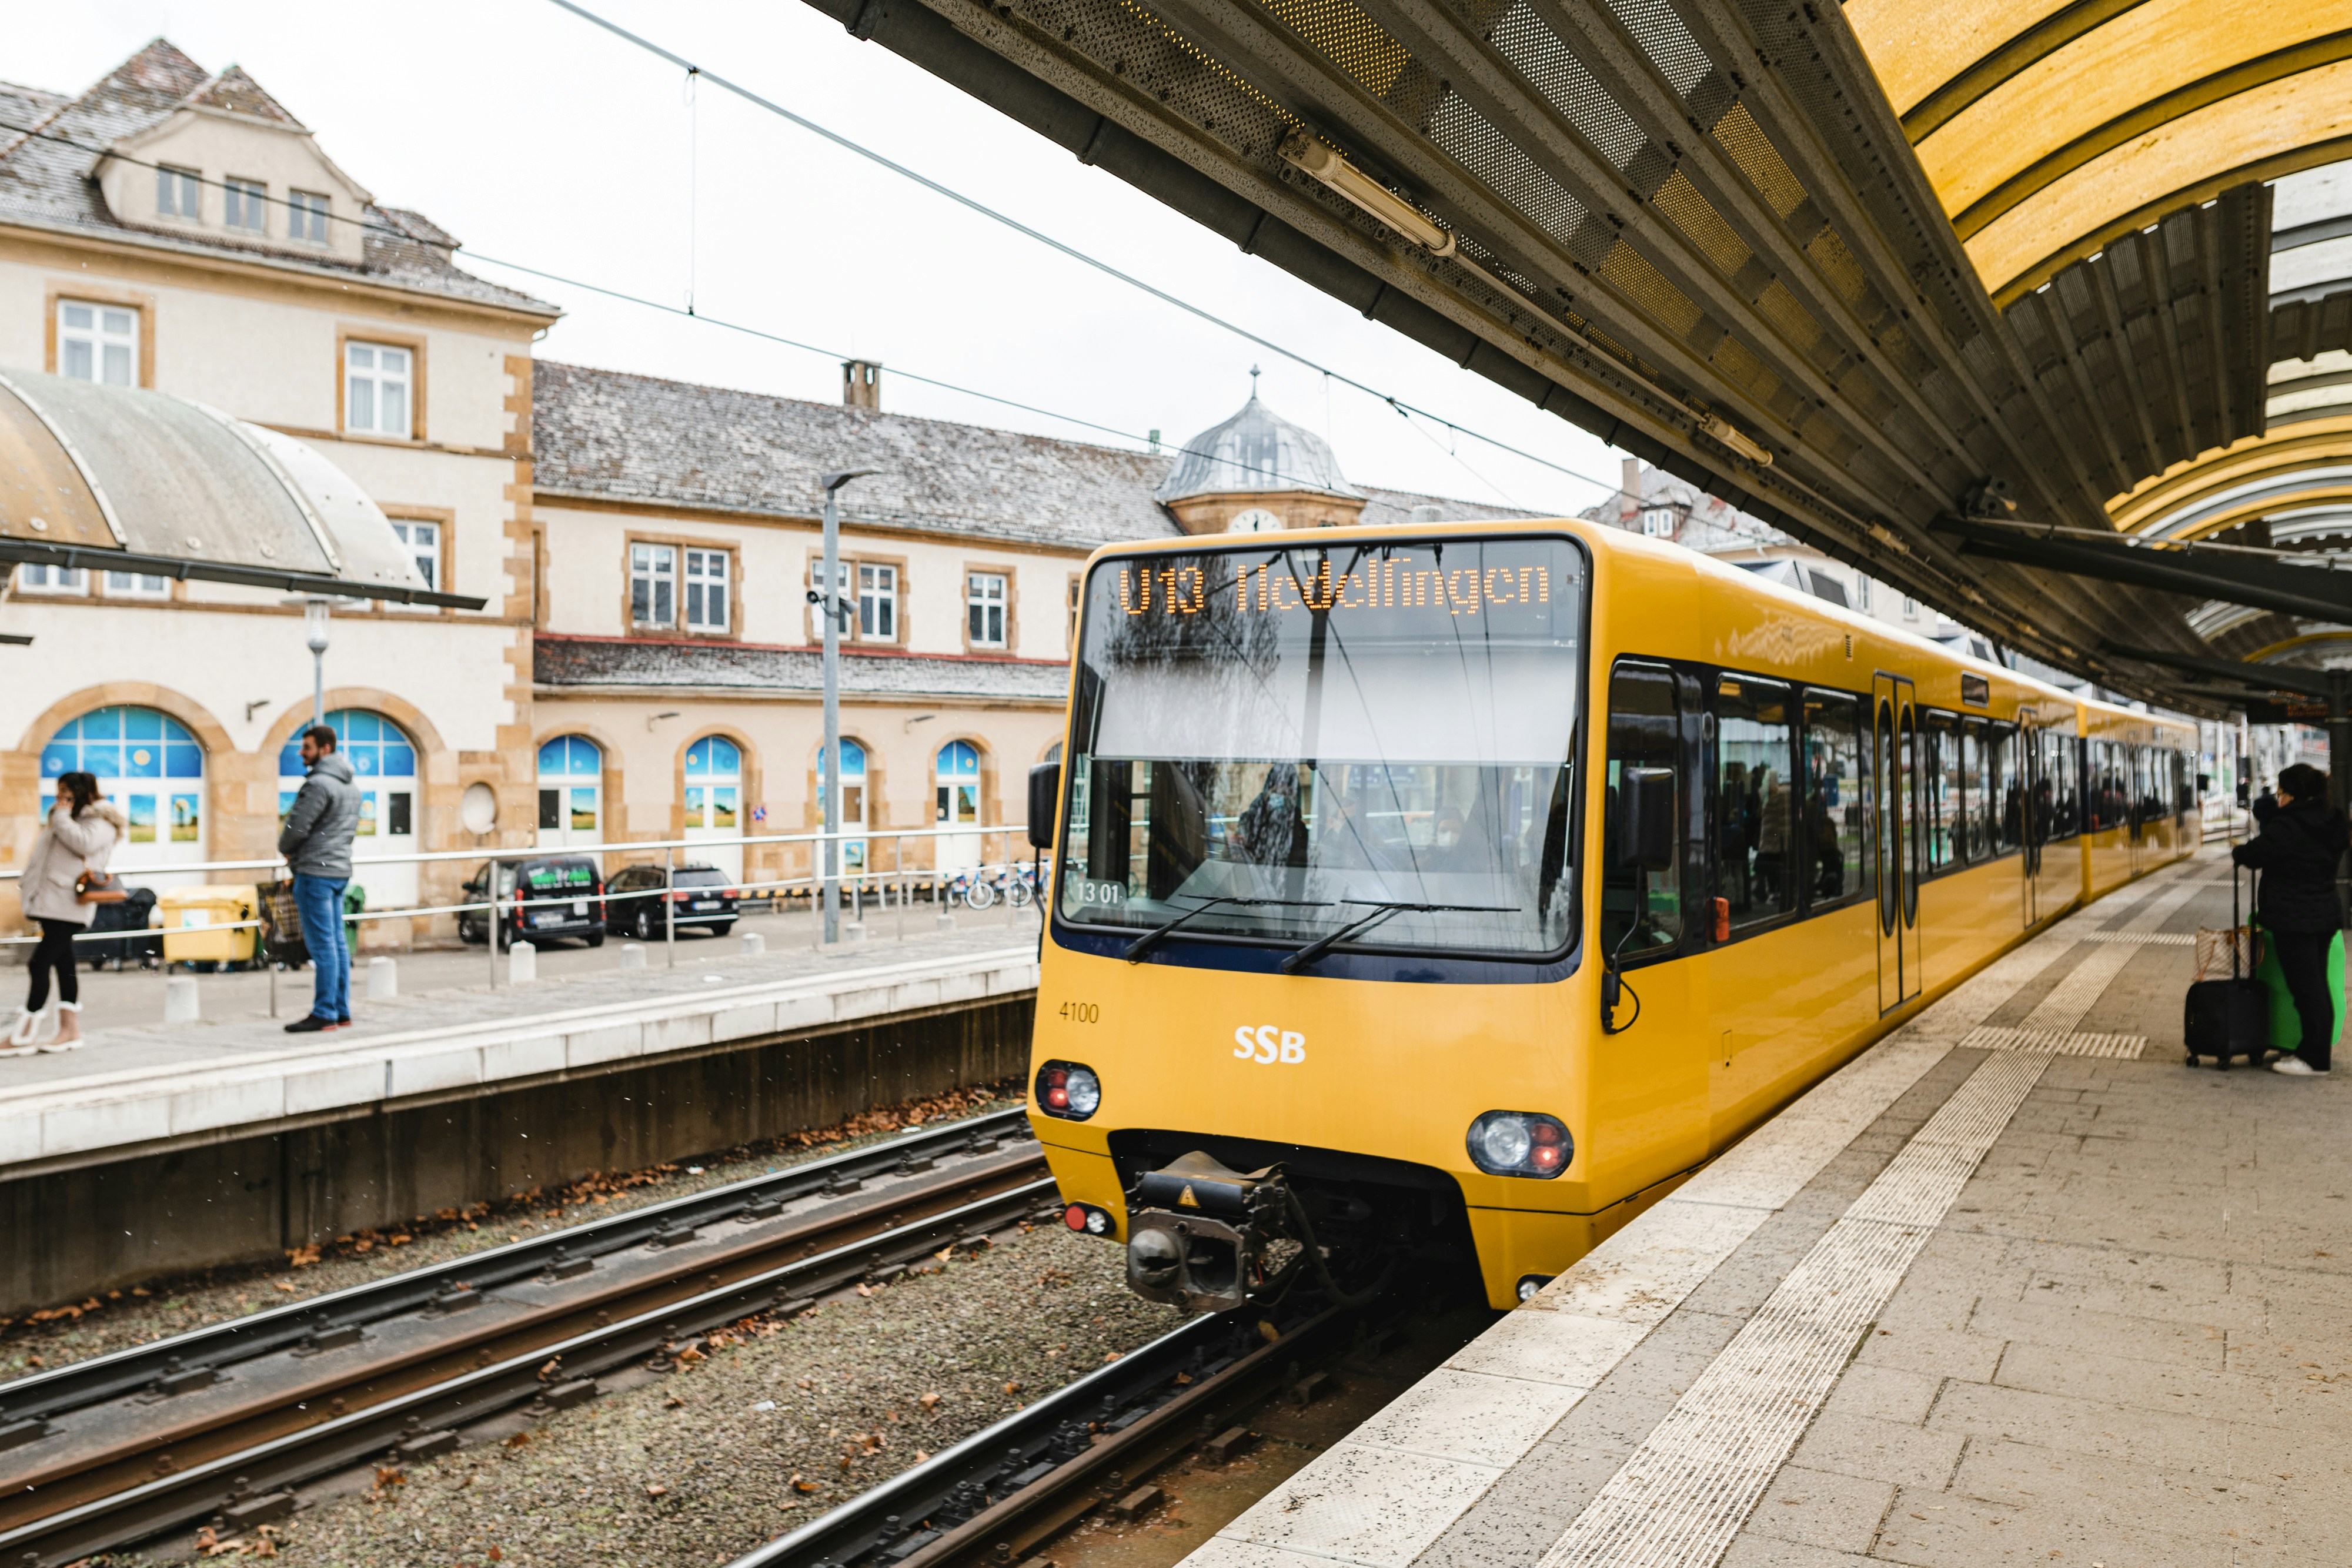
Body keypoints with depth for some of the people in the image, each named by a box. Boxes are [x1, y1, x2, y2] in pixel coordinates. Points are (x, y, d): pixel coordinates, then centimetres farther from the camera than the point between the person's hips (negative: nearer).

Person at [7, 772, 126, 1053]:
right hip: (50, 902, 9)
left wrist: (62, 816, -12)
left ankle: (24, 1036, -10)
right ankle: (70, 1030, 10)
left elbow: (84, 843, -24)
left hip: (67, 903, -9)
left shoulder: (99, 821, -4)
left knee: (40, 963, -12)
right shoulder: (63, 819, 23)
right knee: (63, 964, 8)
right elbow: (43, 854, 31)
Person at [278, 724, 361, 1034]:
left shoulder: (319, 784, -14)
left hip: (315, 872, -10)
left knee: (322, 944, -7)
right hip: (340, 869, 10)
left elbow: (297, 826, -17)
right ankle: (342, 1011, 14)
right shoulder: (350, 787, 17)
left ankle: (324, 1014, -4)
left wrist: (285, 849, 5)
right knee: (337, 942, 11)